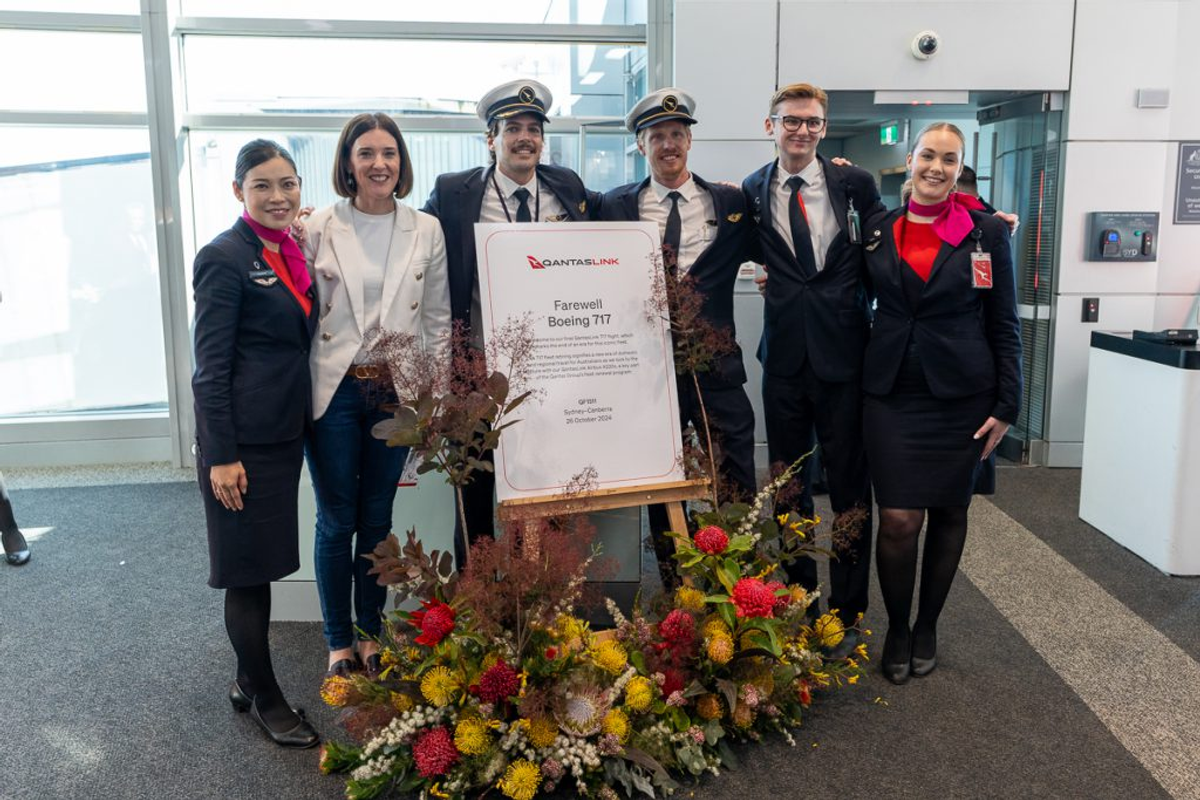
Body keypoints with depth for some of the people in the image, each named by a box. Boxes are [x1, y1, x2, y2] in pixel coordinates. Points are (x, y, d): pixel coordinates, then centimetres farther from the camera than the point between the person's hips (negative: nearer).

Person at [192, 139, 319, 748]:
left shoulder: (290, 251, 10)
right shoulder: (225, 257, -12)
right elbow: (210, 364, -15)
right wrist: (221, 456, -17)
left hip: (286, 429, 8)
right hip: (243, 437, -8)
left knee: (263, 562, 16)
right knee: (249, 567, 4)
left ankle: (248, 680, 31)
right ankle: (264, 696, 19)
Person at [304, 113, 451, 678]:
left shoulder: (426, 231, 4)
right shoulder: (319, 229, -3)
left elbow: (437, 319, 7)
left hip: (396, 391, 2)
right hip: (334, 391, -2)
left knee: (378, 517, 12)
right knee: (336, 520, 6)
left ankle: (371, 632, 29)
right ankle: (339, 641, 23)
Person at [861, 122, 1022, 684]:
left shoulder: (986, 232, 0)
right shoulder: (878, 231, 5)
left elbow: (1004, 325, 1)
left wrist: (1006, 405, -4)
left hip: (961, 395, 0)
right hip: (892, 394, 0)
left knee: (948, 513, 10)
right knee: (898, 519, -5)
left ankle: (927, 626, 29)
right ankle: (896, 629, 17)